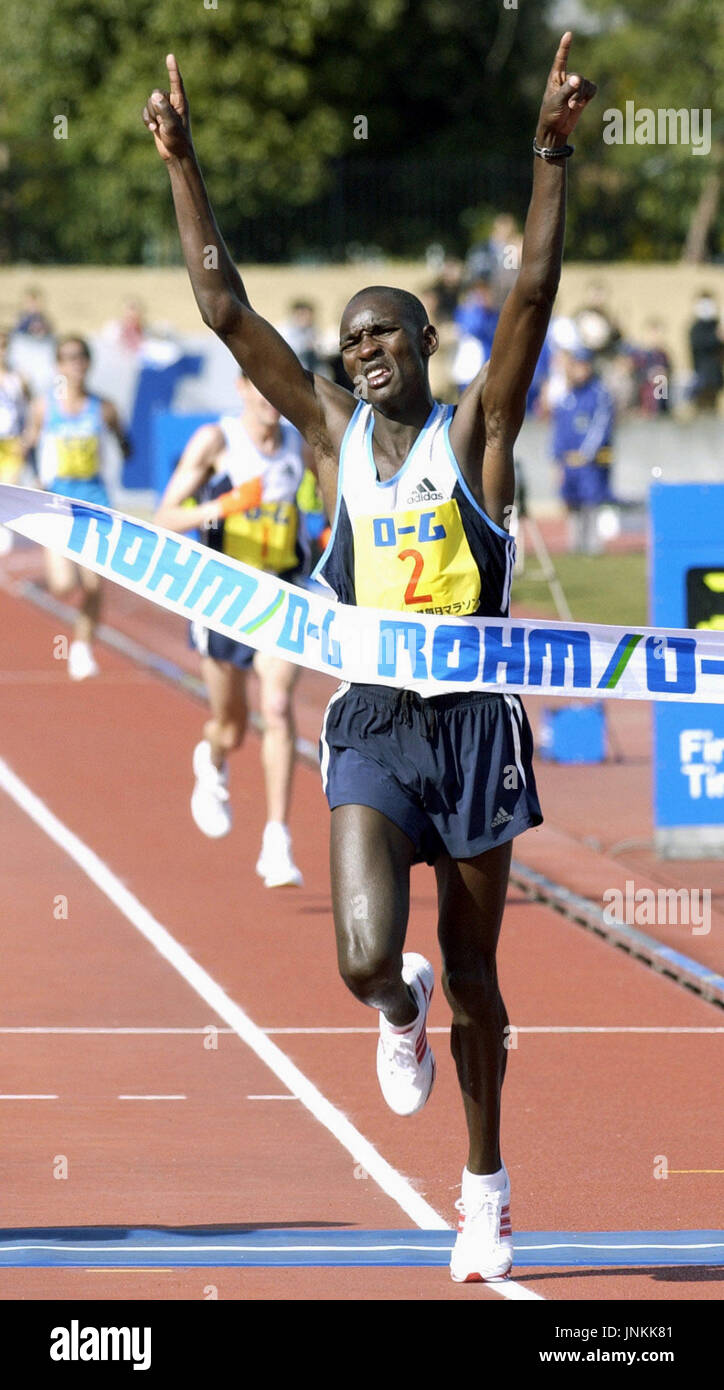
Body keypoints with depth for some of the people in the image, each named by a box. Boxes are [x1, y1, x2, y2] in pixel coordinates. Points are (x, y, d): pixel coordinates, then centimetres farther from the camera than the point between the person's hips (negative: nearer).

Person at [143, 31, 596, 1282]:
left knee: (471, 975, 8)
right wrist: (182, 167, -1)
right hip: (370, 725, 1)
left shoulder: (474, 431, 1)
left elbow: (532, 295, -10)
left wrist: (551, 156, -20)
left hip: (471, 725, -1)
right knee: (364, 960, -17)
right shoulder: (333, 433, 6)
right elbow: (226, 308, 3)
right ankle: (401, 1015, 22)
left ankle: (485, 1189, 25)